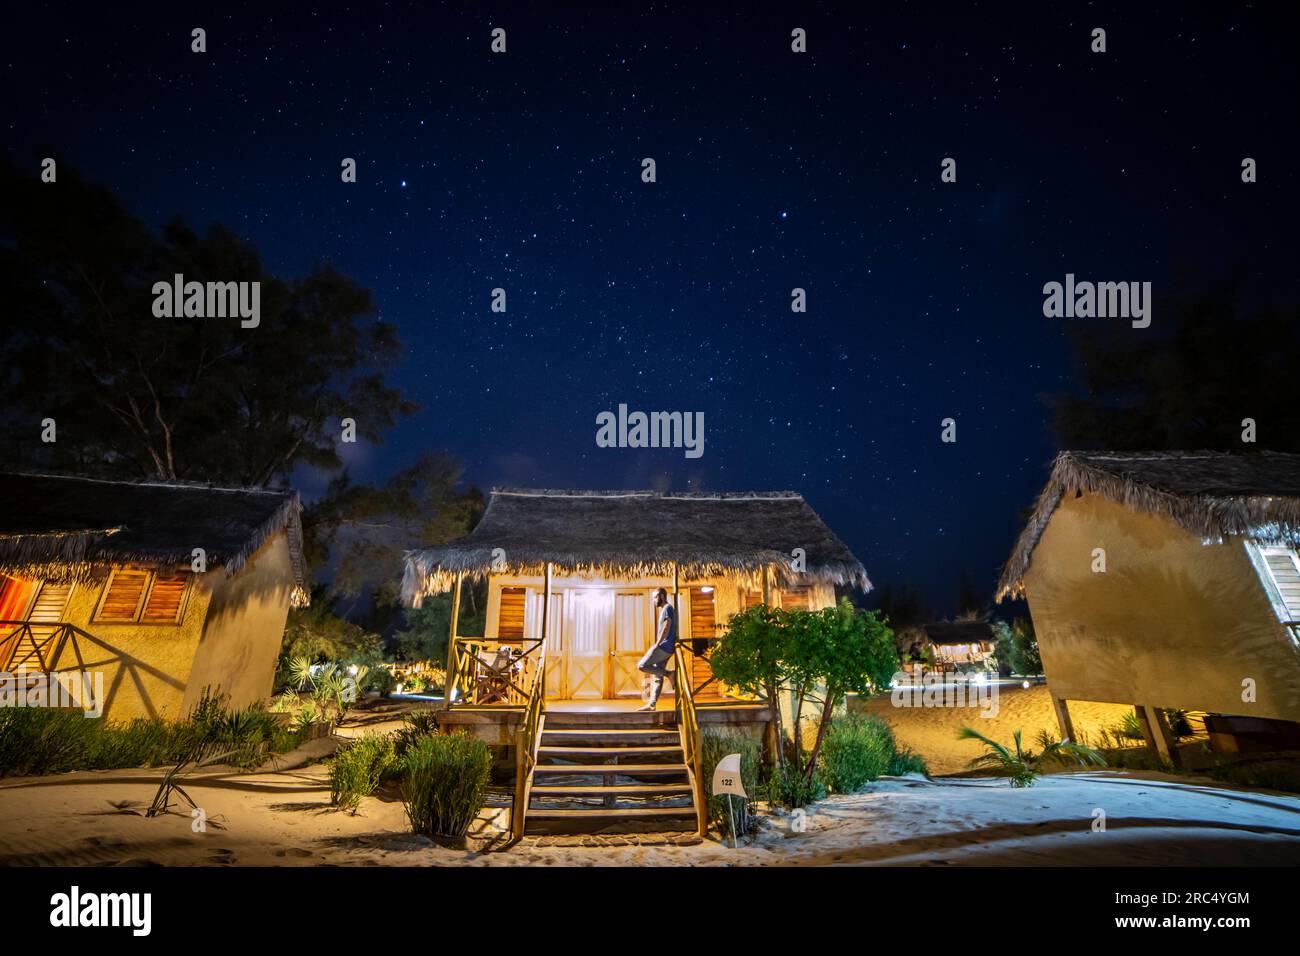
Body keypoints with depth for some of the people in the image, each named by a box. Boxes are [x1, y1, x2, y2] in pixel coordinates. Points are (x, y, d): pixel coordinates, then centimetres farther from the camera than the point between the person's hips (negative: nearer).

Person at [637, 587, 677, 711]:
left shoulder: (667, 608, -9)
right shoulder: (665, 609, 22)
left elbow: (666, 628, -18)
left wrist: (656, 644, -19)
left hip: (664, 646, -10)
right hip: (666, 648, 10)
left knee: (642, 666, -11)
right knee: (657, 677, 6)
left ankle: (669, 674, -11)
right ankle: (651, 705, 5)